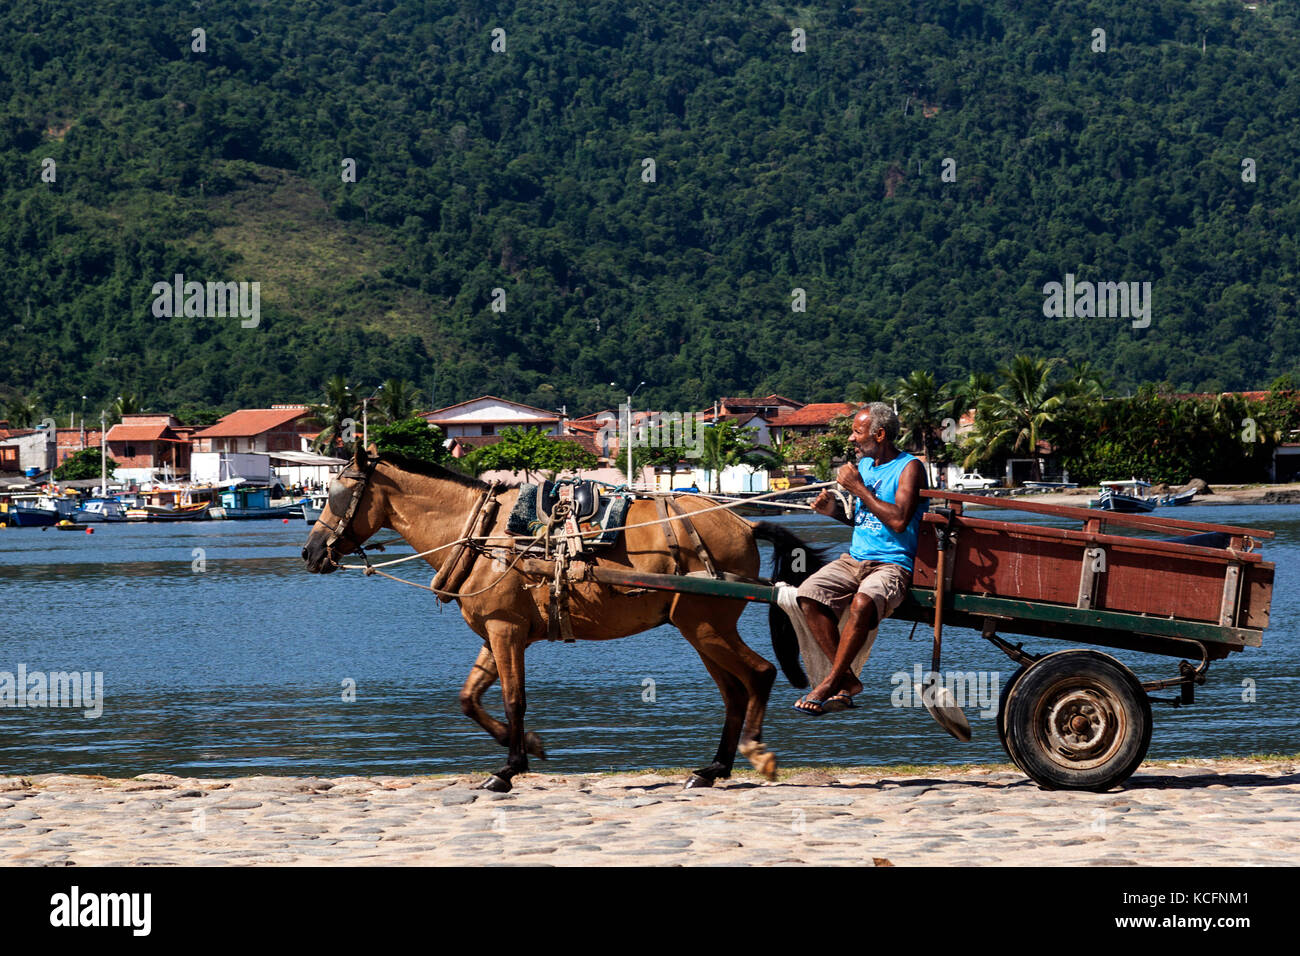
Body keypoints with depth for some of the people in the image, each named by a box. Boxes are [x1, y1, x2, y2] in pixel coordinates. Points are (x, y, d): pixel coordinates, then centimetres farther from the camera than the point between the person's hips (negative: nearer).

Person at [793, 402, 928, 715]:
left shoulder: (909, 468, -6)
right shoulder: (863, 465, 16)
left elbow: (898, 521, -20)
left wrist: (858, 488, -14)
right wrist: (835, 512, 6)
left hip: (894, 564, -7)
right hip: (854, 559, 7)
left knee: (862, 602, -38)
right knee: (808, 594, -20)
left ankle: (830, 683, -23)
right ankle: (847, 679, -15)